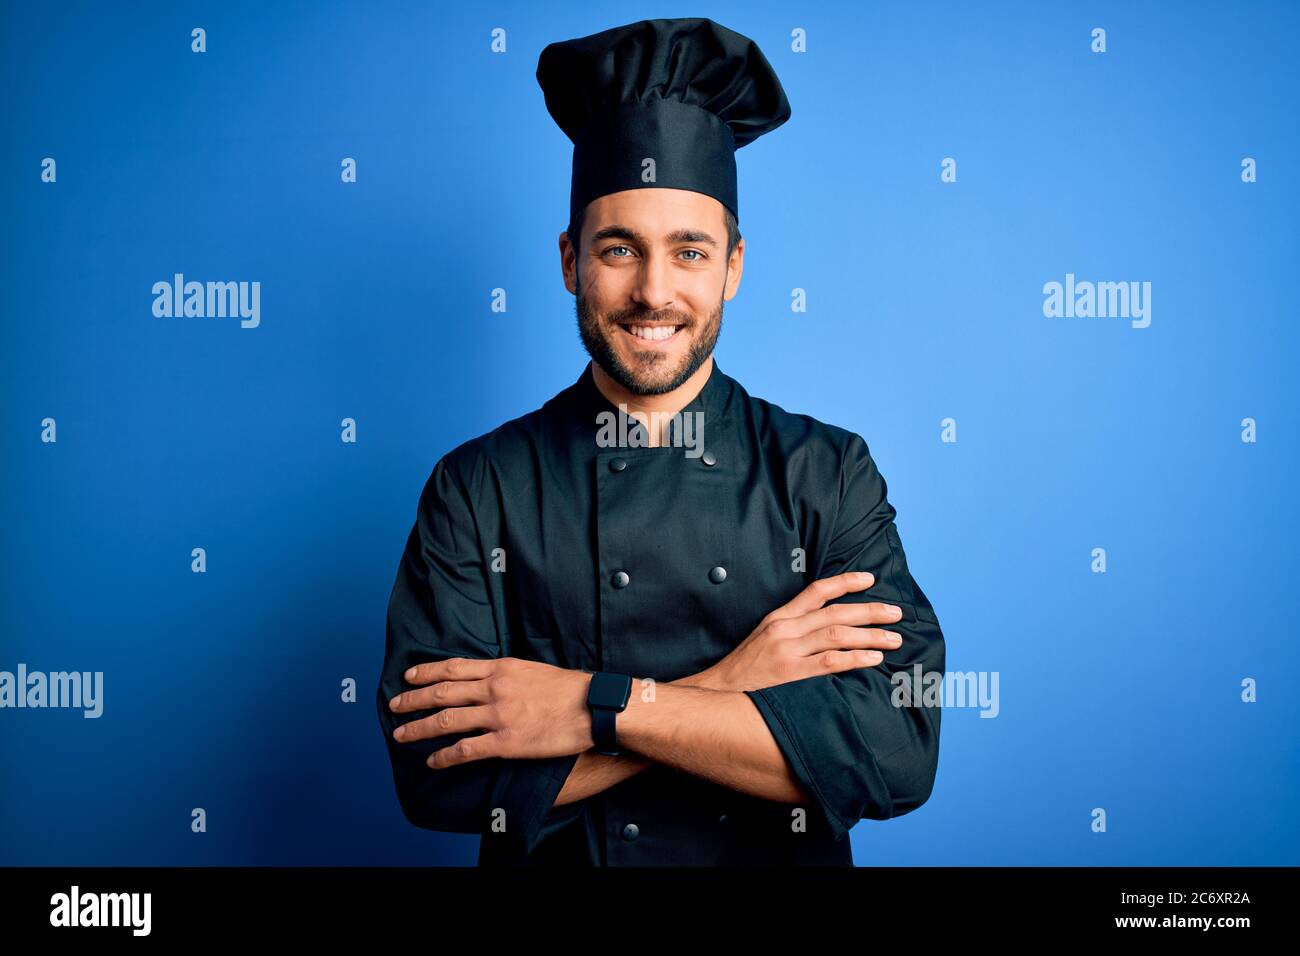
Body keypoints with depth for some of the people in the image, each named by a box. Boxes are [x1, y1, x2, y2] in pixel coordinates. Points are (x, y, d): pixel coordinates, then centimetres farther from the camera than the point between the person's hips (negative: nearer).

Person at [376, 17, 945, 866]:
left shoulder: (830, 475, -9)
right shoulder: (478, 489, -10)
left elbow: (901, 749, -19)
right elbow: (435, 773, -17)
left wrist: (597, 707, -24)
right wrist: (725, 692, -23)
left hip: (783, 858, 1)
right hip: (551, 860, 0)